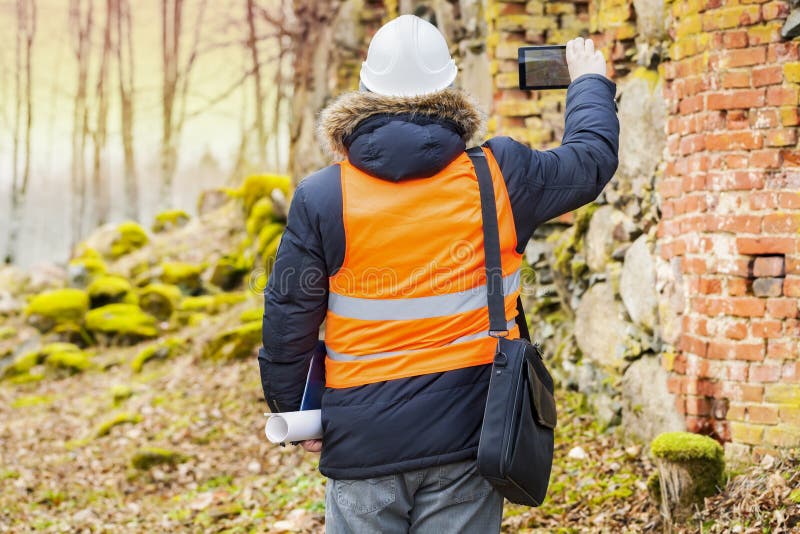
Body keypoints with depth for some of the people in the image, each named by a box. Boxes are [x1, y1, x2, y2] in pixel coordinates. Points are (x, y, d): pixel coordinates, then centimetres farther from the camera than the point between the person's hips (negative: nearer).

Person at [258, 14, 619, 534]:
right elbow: (592, 158, 14)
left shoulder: (322, 197, -7)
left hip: (364, 440, -1)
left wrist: (293, 409, 13)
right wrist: (591, 83, 34)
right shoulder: (498, 175, -4)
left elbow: (289, 316, -1)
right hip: (466, 433, 1)